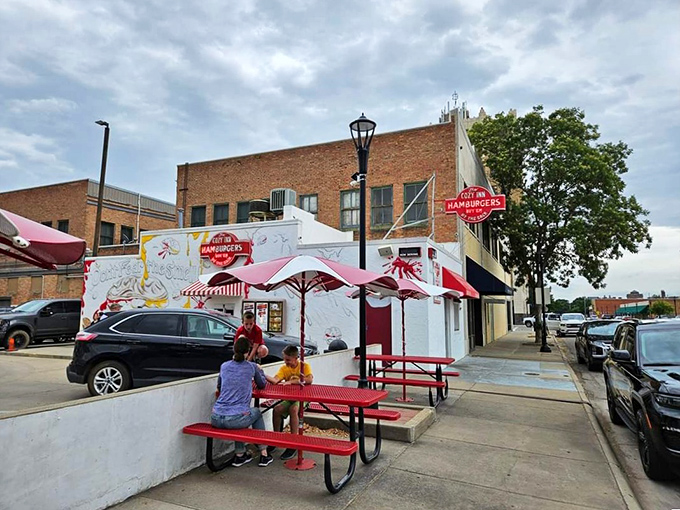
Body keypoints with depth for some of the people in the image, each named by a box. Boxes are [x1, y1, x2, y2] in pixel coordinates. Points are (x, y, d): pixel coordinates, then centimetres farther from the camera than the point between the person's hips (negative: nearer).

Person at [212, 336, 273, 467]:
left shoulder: (224, 366, 10)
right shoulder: (252, 367, 1)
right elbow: (262, 384, 19)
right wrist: (259, 370, 38)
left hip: (216, 419, 3)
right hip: (236, 419, -3)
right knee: (257, 413, 28)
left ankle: (240, 455, 33)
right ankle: (263, 454, 29)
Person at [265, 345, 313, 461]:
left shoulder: (305, 366, -9)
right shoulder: (284, 368, 0)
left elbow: (309, 380, -27)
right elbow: (275, 380, -17)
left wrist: (290, 381, -27)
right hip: (289, 397, 4)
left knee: (293, 409, -33)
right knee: (277, 409, -21)